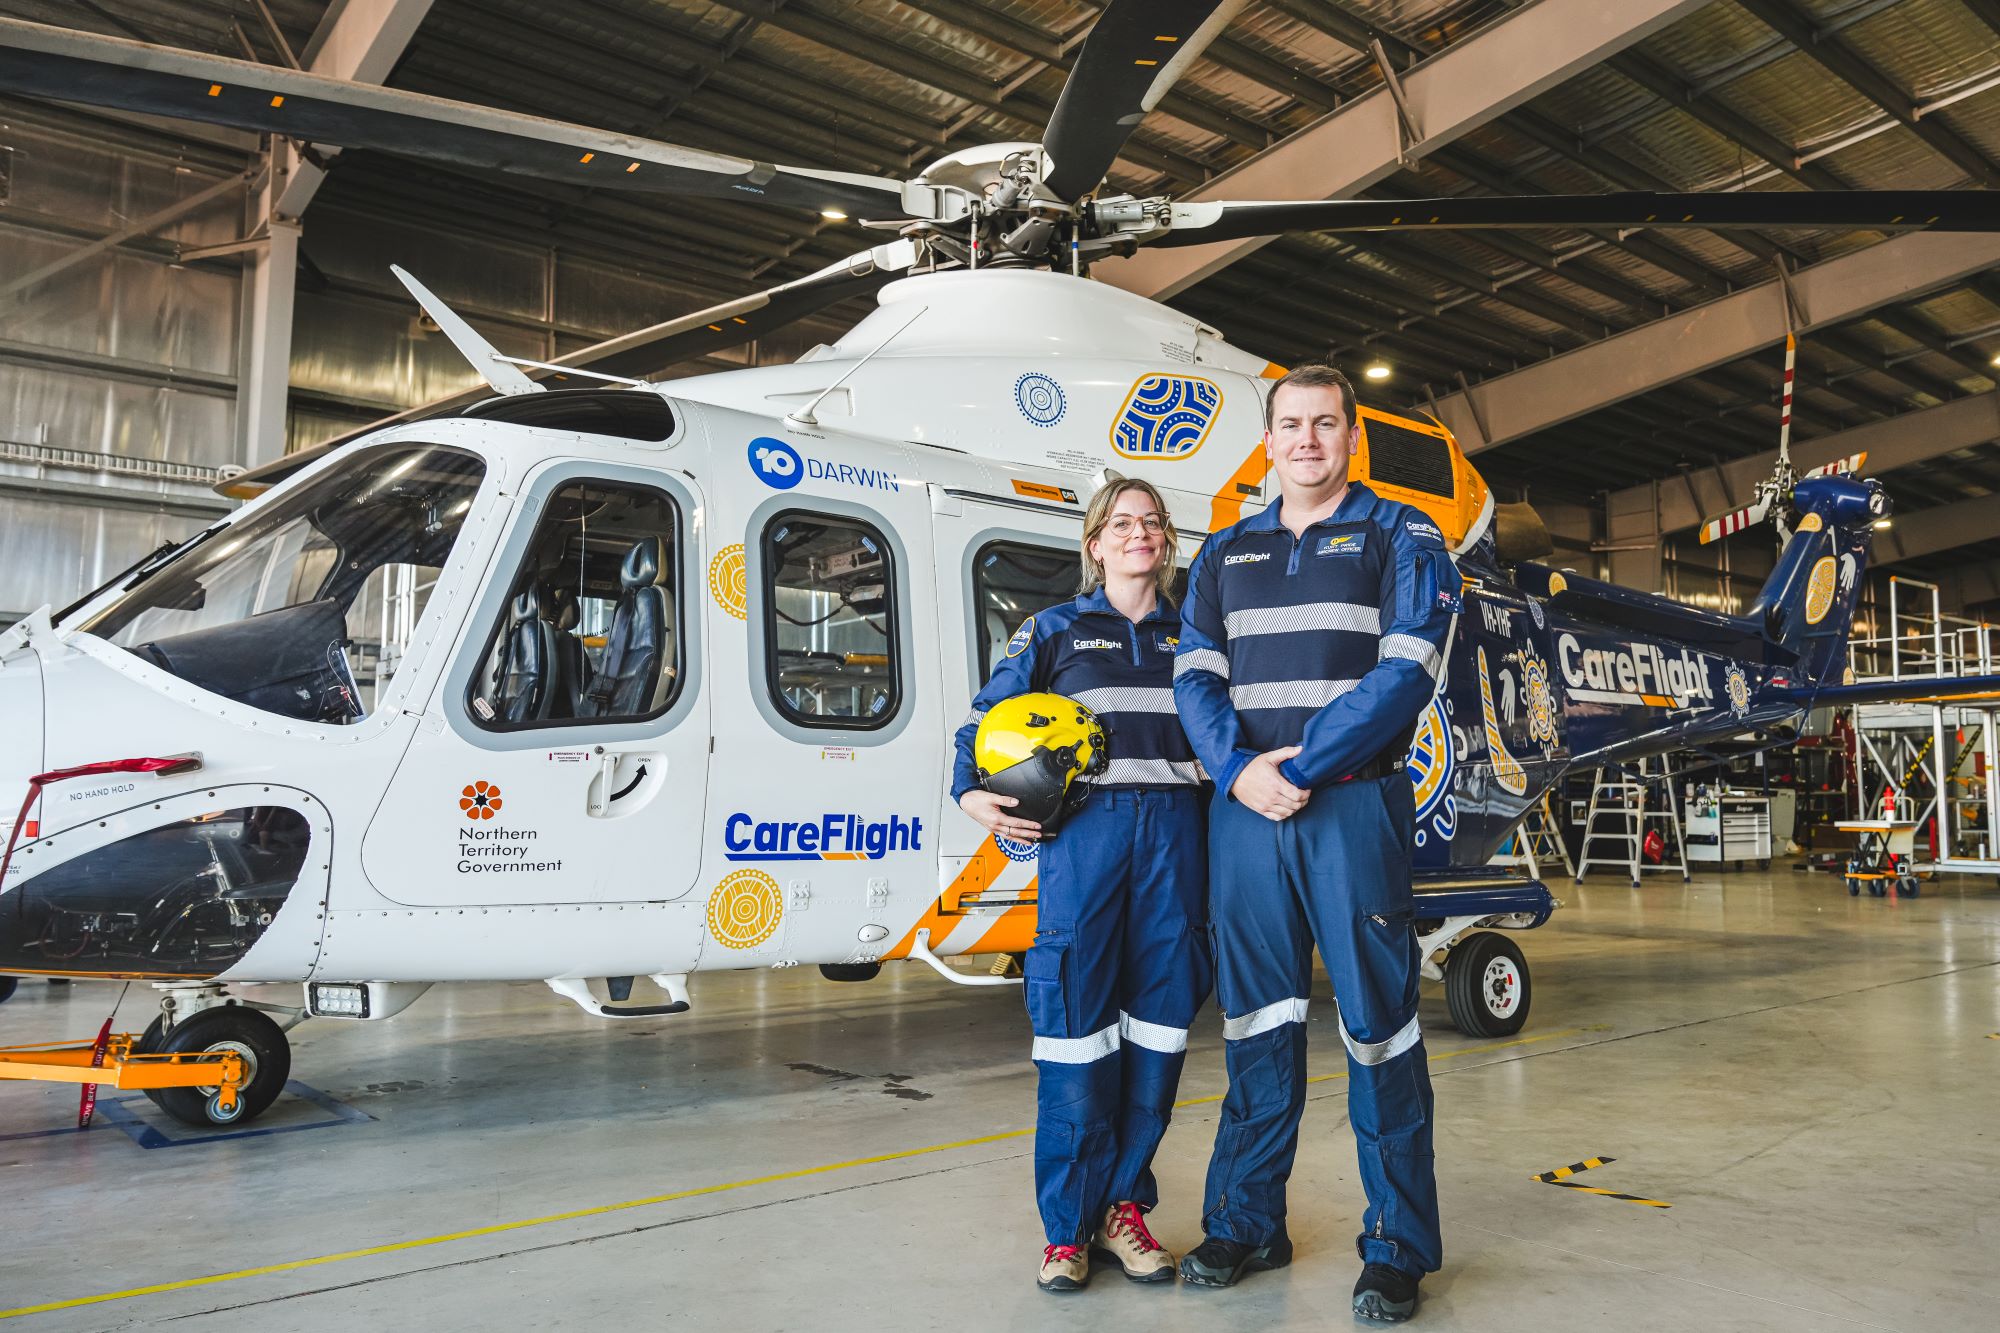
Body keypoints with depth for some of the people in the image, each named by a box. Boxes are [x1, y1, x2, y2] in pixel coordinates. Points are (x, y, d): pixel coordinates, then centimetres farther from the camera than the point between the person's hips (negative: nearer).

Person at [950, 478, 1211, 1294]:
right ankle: (1067, 1225, 6)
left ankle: (1124, 1203, 16)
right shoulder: (1055, 631, 12)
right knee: (1077, 1019, -6)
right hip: (1088, 823, -2)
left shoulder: (1193, 635, 17)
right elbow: (986, 714, 12)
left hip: (1176, 828, 3)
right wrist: (971, 793, -2)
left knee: (1159, 1017, 2)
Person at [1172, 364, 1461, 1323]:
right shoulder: (1226, 553, 17)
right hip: (1244, 810, 4)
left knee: (1377, 1023, 0)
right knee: (1255, 1023, 10)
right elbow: (1195, 675, 7)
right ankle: (1246, 1225, 23)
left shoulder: (1401, 537, 5)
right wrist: (1238, 769, -11)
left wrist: (1302, 769, -15)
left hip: (1351, 805, -3)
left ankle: (1397, 1249, 14)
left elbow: (1405, 672, -8)